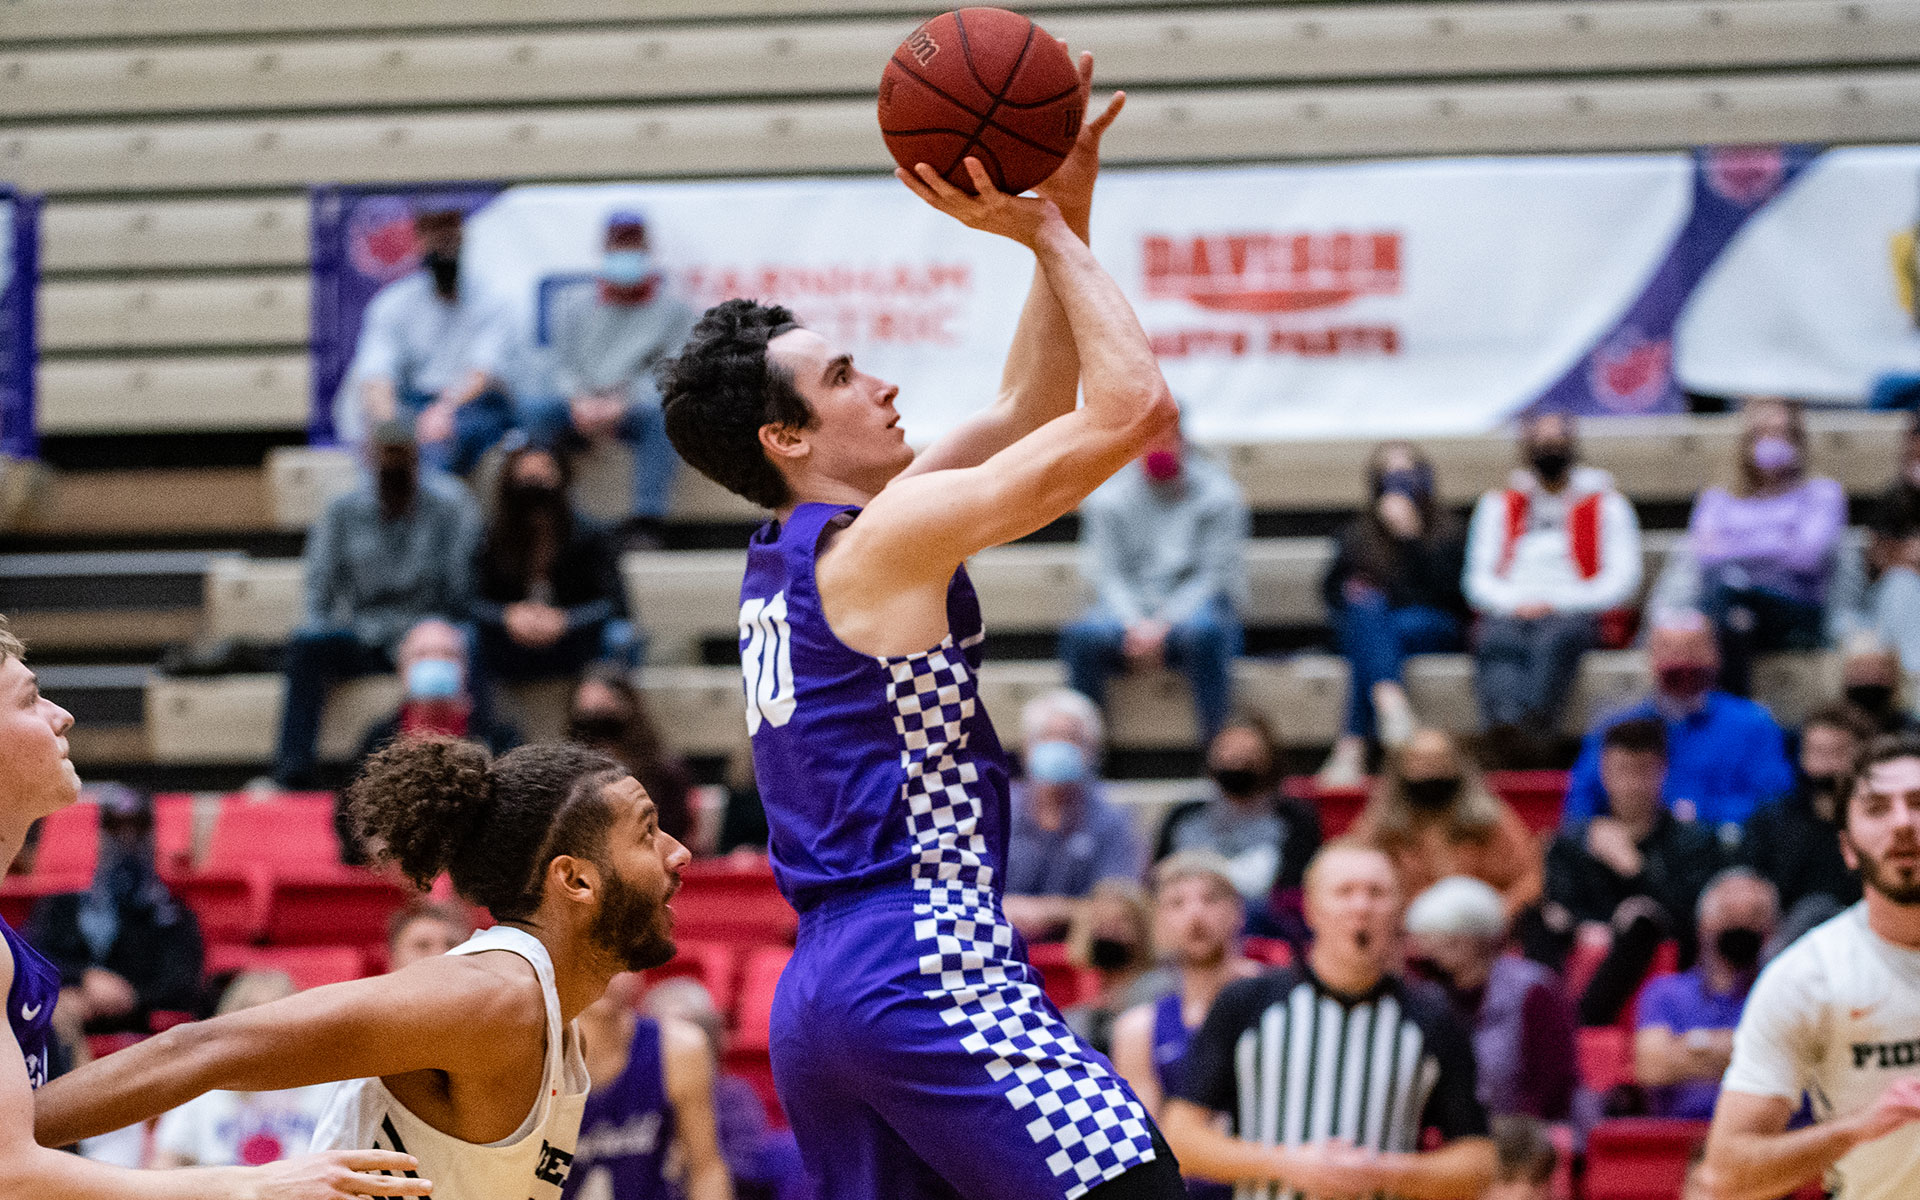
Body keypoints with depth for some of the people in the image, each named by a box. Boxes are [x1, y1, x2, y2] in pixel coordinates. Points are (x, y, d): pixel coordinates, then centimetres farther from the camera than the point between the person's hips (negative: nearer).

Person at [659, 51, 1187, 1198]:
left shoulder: (786, 559, 18)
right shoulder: (890, 534, -9)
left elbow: (1029, 410, 25)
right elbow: (1135, 407, -12)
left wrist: (1061, 218, 18)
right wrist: (1048, 234, -2)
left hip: (822, 994, 10)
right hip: (928, 967, -10)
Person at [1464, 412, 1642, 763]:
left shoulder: (1606, 505, 18)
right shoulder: (1497, 506, 26)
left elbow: (1622, 580, 6)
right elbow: (1479, 579, 17)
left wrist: (1555, 603, -8)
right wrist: (1515, 605, -6)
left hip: (1572, 615, -1)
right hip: (1509, 614, 1)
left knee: (1554, 638, -39)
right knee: (1494, 643, -36)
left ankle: (1534, 722, -65)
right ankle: (1506, 728, -63)